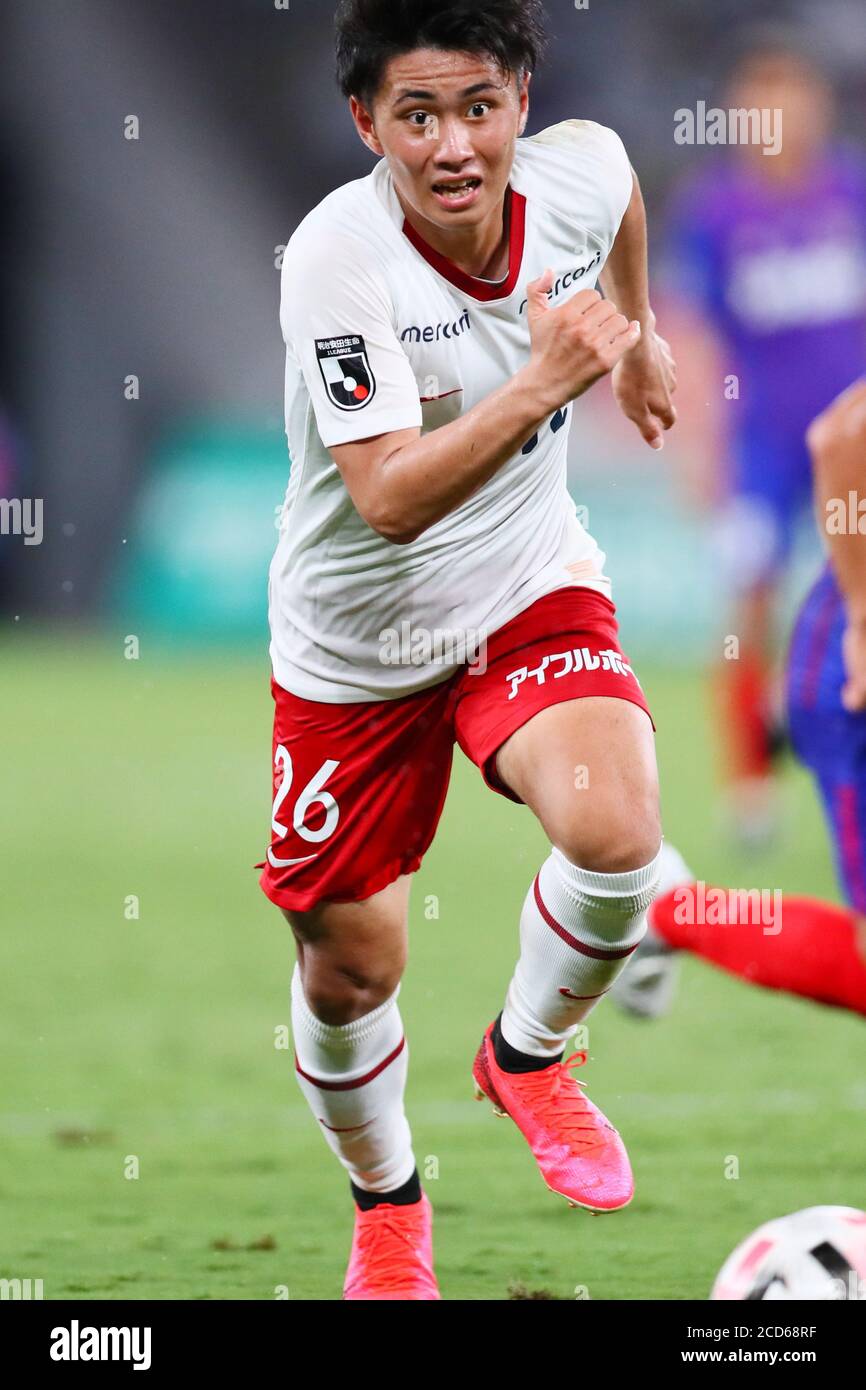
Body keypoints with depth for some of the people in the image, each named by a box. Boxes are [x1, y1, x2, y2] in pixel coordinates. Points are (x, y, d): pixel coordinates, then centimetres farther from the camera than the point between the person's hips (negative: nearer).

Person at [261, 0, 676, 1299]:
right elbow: (391, 498, -36)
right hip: (356, 642, -2)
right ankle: (386, 1205, 41)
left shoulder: (580, 173, -16)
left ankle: (528, 1054, 6)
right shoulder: (337, 256, -29)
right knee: (350, 967, 9)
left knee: (615, 836, -27)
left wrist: (638, 336, 25)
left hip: (531, 594, 2)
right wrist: (547, 380, -47)